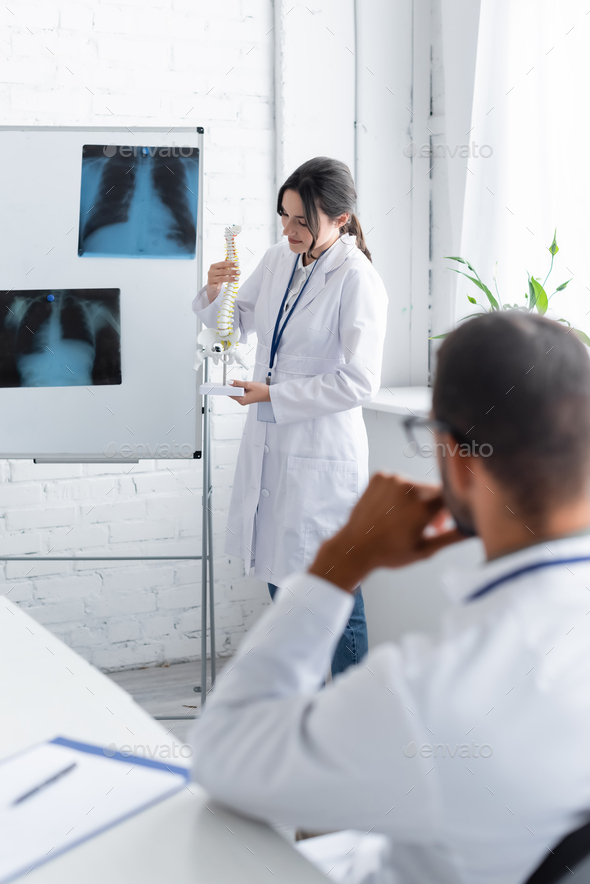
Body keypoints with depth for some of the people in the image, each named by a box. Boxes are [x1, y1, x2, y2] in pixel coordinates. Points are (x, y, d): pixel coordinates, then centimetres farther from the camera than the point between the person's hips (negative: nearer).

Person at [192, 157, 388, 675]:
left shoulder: (357, 280, -16)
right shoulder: (278, 260, 5)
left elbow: (358, 383, -19)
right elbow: (240, 324, 19)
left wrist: (271, 395, -17)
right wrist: (215, 292, -3)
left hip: (322, 452, -8)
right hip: (269, 442, 8)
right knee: (281, 577, 18)